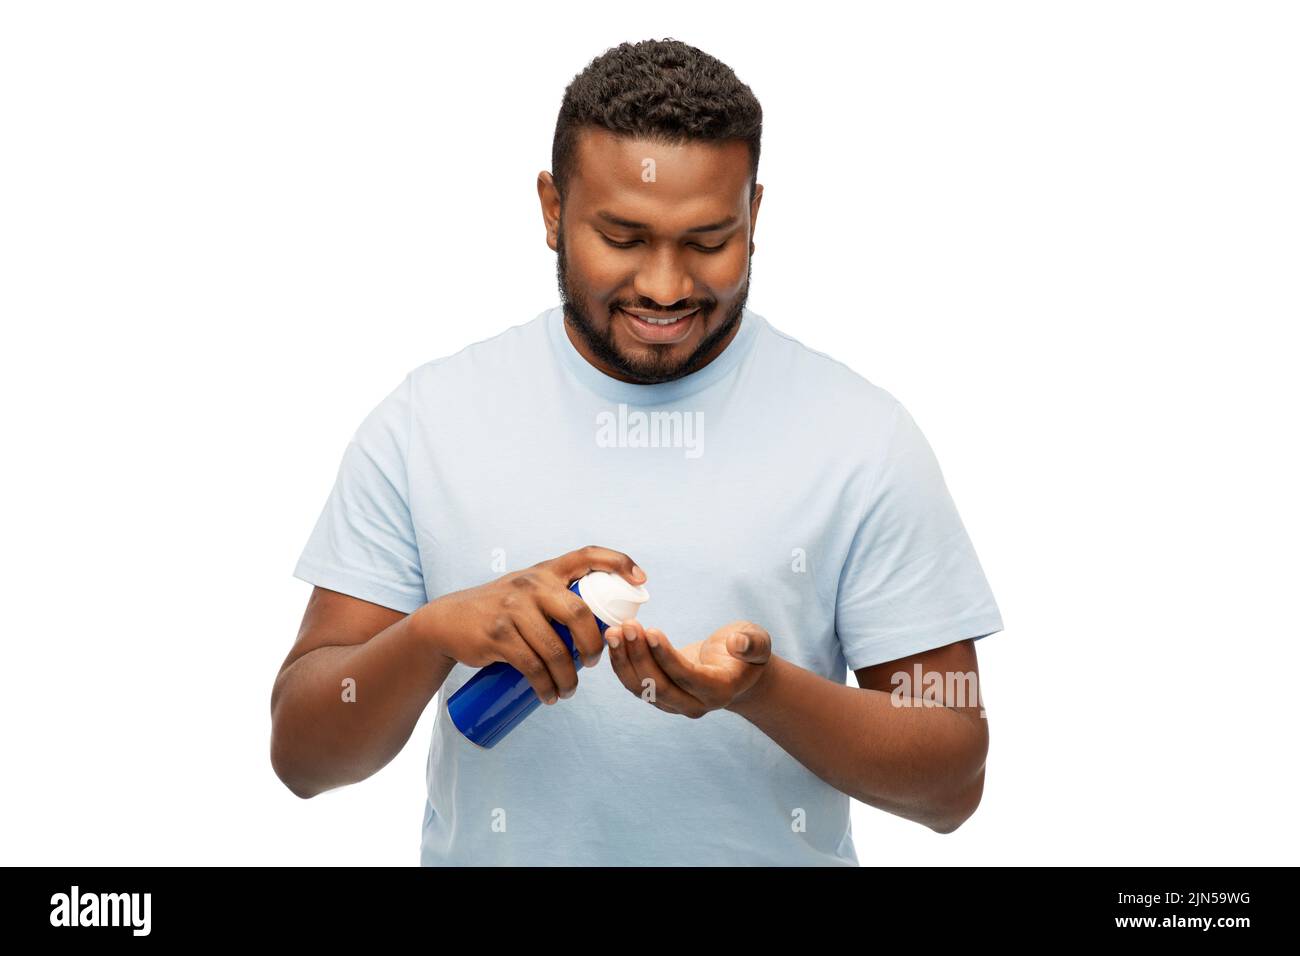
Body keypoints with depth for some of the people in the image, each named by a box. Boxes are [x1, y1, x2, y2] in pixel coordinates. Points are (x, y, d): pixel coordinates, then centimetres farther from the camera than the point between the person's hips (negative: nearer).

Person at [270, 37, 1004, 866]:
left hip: (775, 849, -1)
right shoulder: (424, 423, -3)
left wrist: (765, 690, -21)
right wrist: (434, 630, -20)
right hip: (495, 850, 1)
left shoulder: (865, 437, -5)